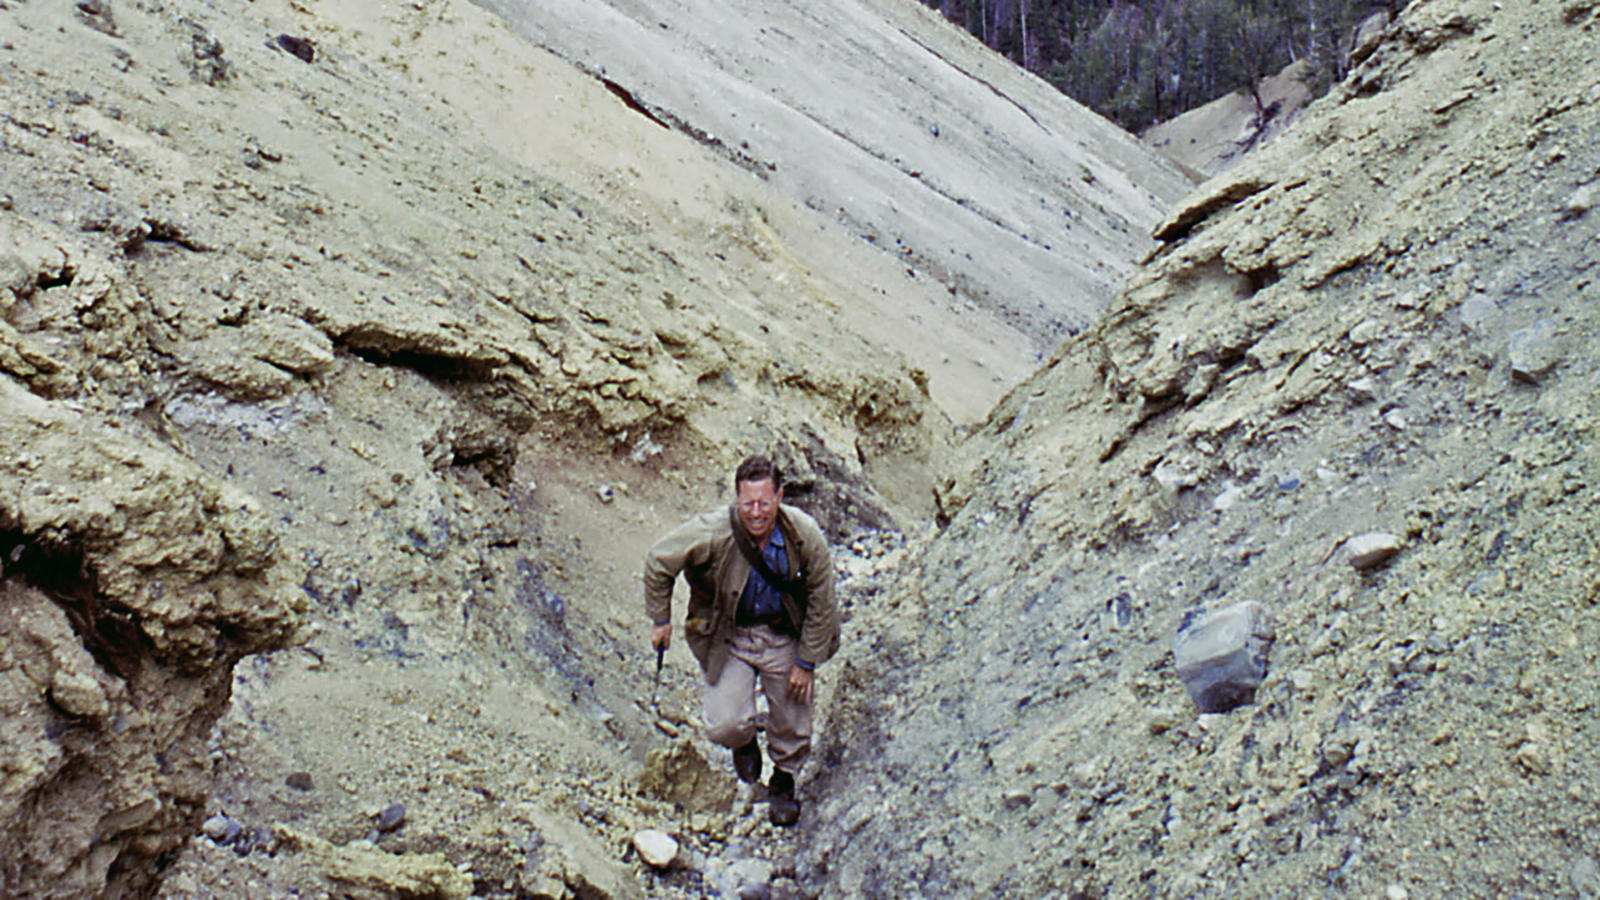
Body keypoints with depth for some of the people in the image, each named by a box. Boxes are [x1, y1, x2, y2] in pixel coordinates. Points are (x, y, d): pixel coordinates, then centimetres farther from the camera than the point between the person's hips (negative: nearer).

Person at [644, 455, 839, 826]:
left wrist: (806, 662, -5)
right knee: (724, 726, -8)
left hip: (785, 636, 1)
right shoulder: (712, 534, -28)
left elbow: (821, 601, -9)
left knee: (792, 723, 11)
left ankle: (783, 781, 44)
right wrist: (660, 620, -3)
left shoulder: (805, 537, -23)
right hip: (728, 636, -1)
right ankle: (744, 742, 31)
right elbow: (658, 562, -11)